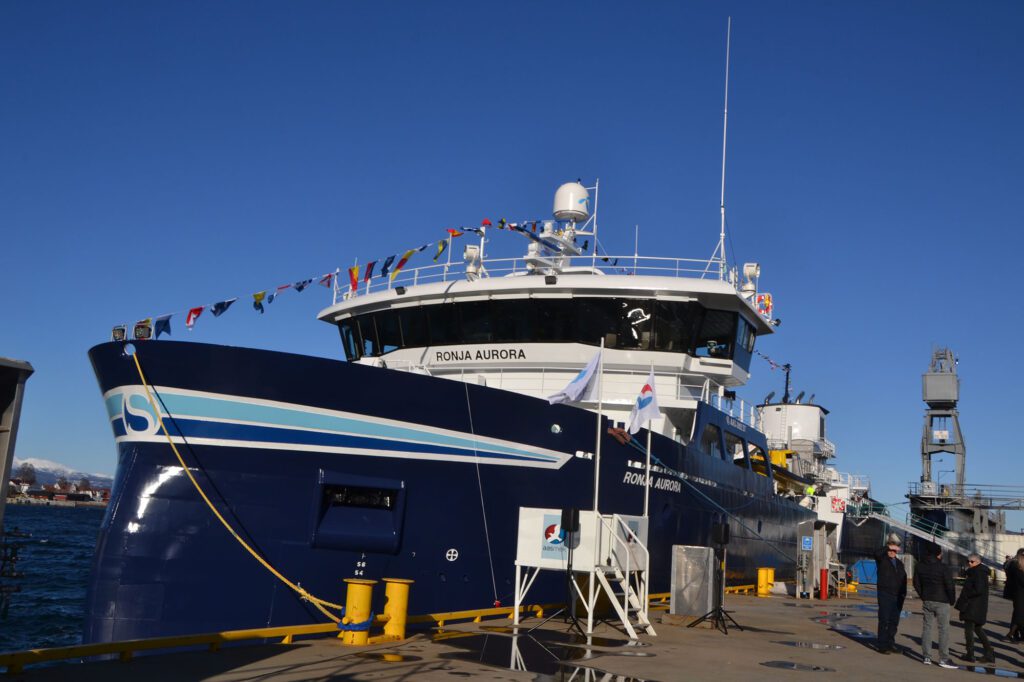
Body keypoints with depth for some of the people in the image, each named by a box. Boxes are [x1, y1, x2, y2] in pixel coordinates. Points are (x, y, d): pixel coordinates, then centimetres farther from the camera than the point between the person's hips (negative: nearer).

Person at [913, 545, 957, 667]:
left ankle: (927, 657, 10)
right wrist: (952, 600, 1)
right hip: (941, 602, -5)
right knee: (944, 629, 0)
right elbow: (950, 585, -13)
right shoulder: (942, 567, -14)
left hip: (927, 601, 5)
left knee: (927, 627, 9)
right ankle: (944, 659, -1)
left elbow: (916, 583, 11)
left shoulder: (920, 566, 4)